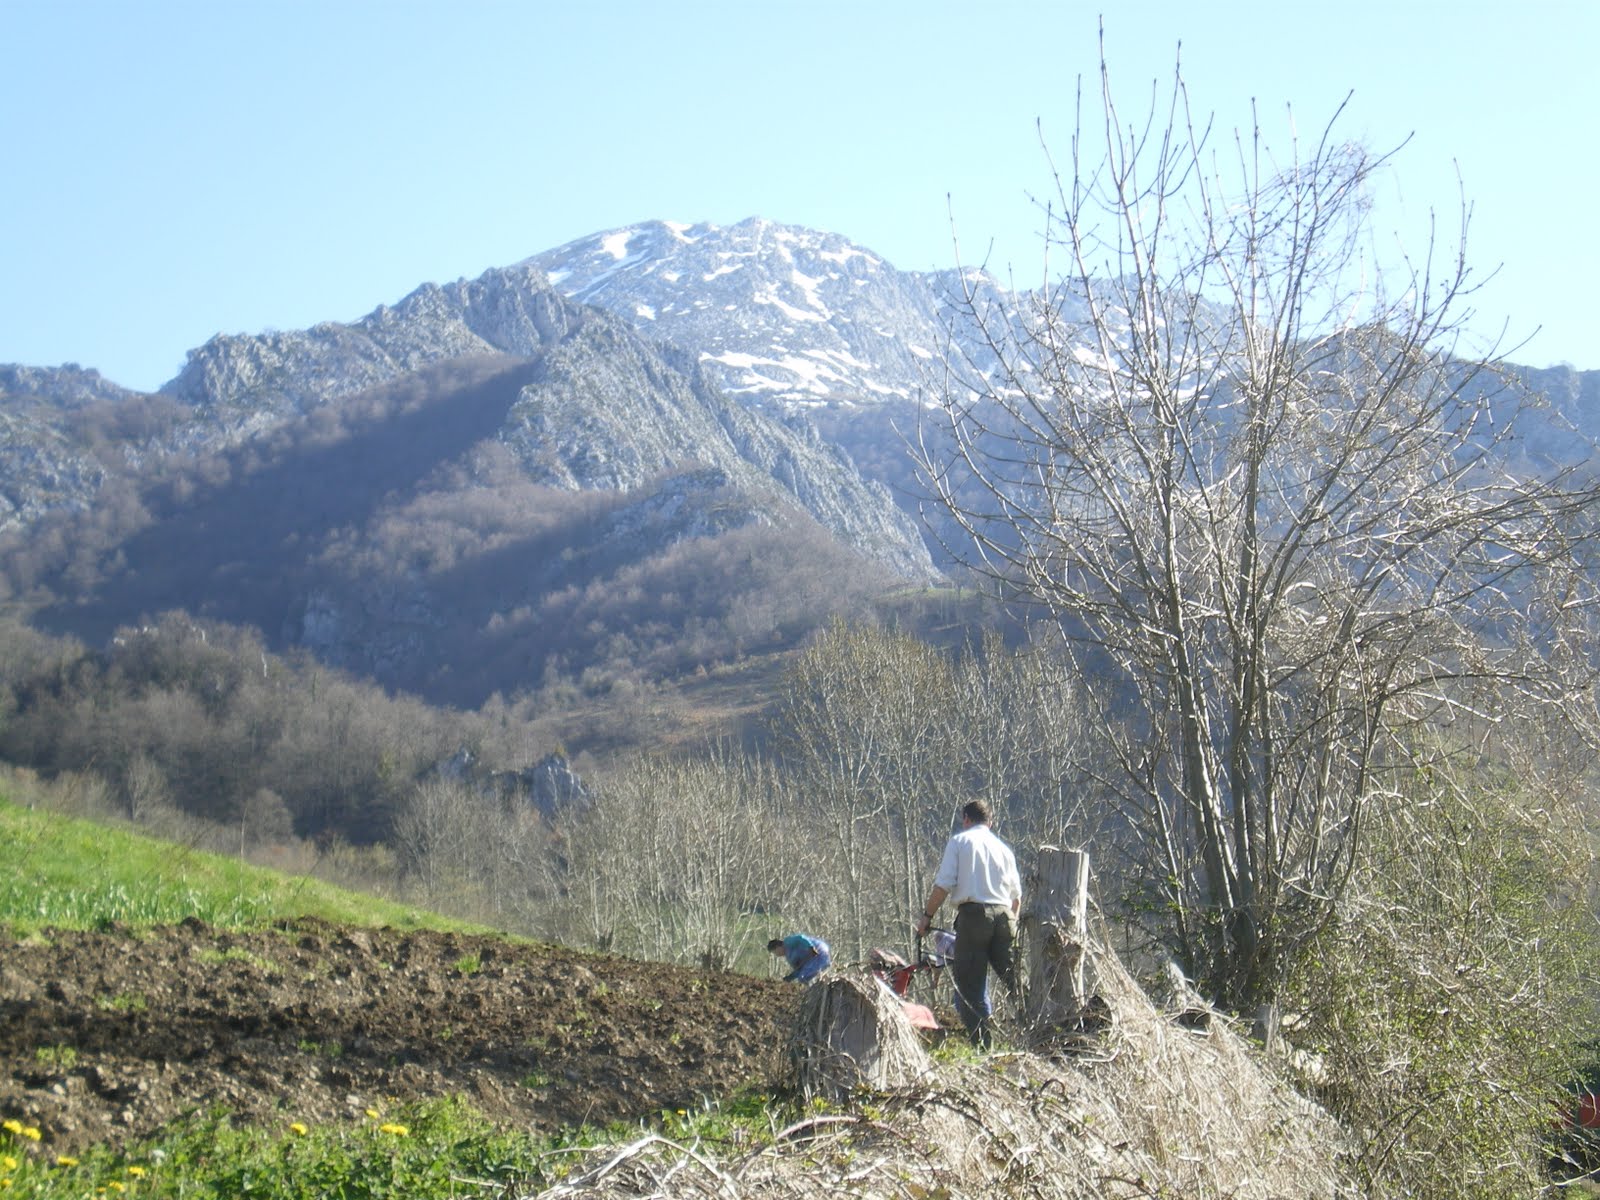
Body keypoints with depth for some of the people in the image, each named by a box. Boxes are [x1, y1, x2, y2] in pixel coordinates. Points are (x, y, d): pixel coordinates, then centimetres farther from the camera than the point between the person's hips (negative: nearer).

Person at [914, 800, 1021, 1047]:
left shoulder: (959, 841, 7)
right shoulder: (1004, 848, 21)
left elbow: (943, 885, -3)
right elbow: (1016, 895, 22)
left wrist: (927, 915, 5)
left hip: (973, 913, -4)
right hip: (1004, 915, 4)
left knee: (969, 983, -1)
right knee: (1013, 979, 9)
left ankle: (982, 1043, -7)